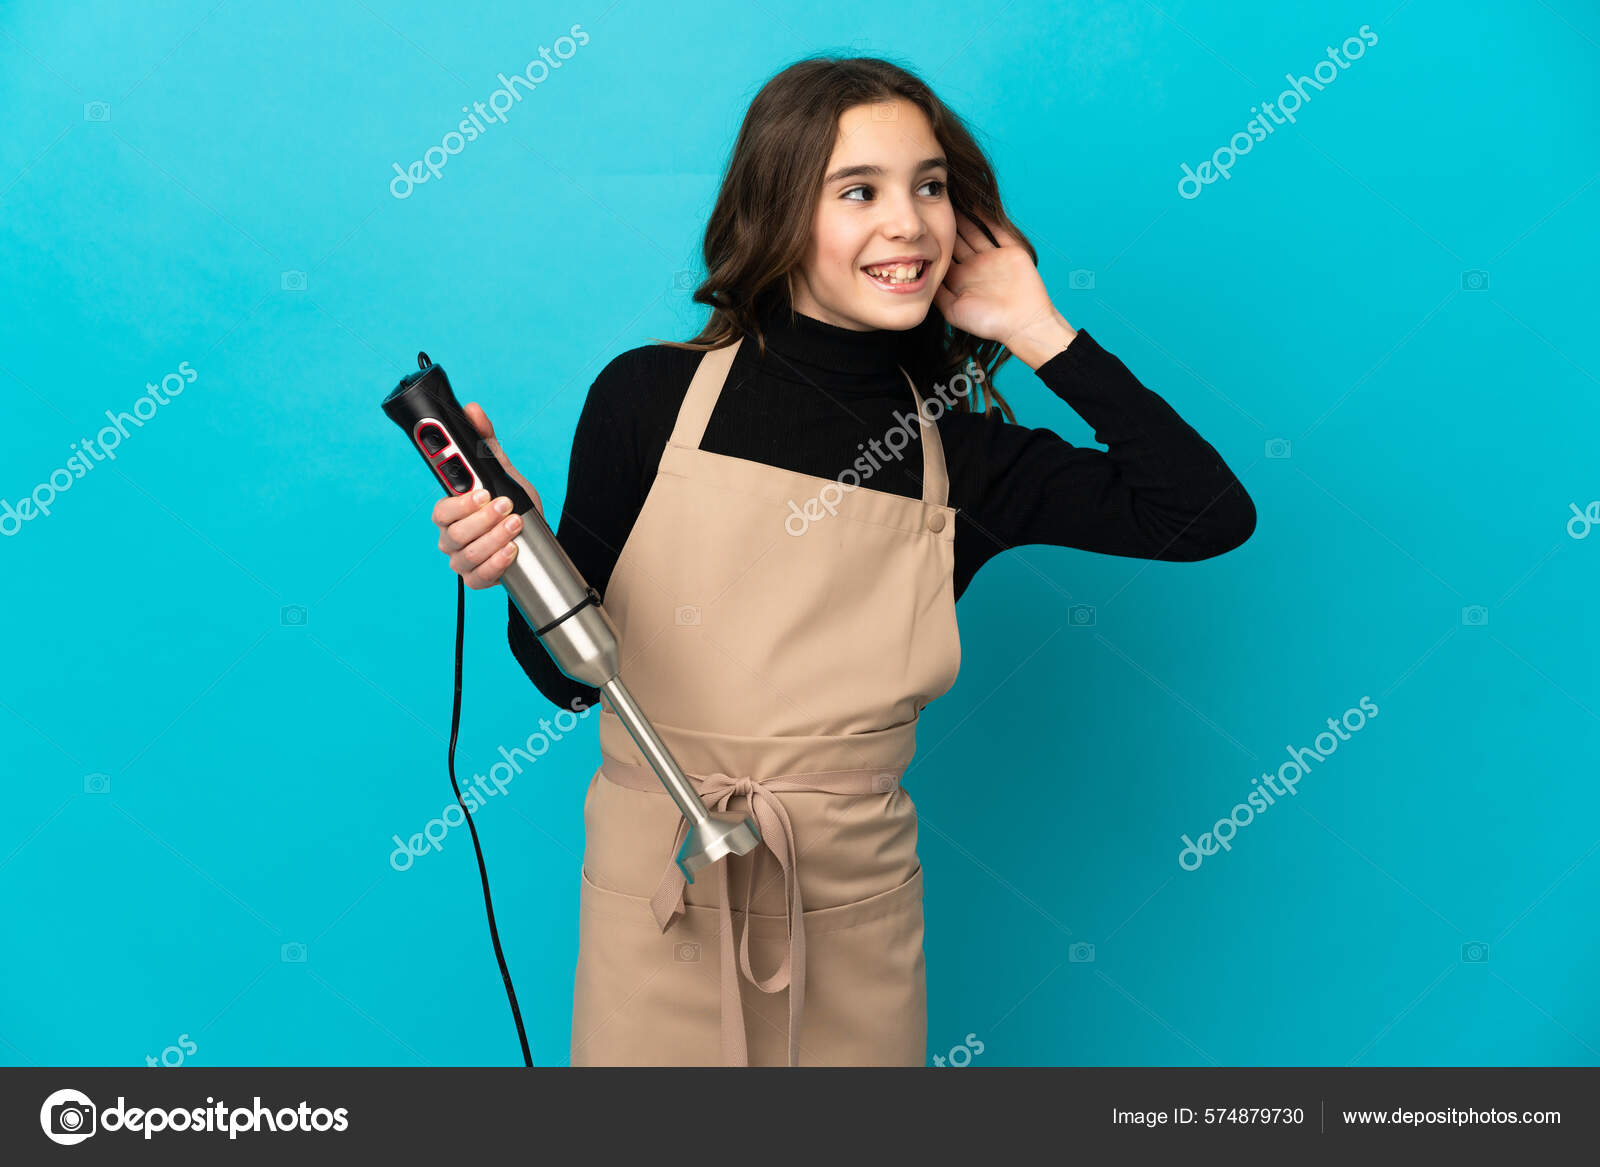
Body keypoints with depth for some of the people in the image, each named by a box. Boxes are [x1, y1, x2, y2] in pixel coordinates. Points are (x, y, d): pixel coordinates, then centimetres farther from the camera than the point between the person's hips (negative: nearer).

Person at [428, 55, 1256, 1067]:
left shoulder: (963, 457, -1)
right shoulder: (649, 396, -6)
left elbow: (1214, 513, -6)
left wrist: (1040, 335, -7)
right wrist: (522, 568, -21)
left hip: (856, 917, 2)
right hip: (660, 905, -1)